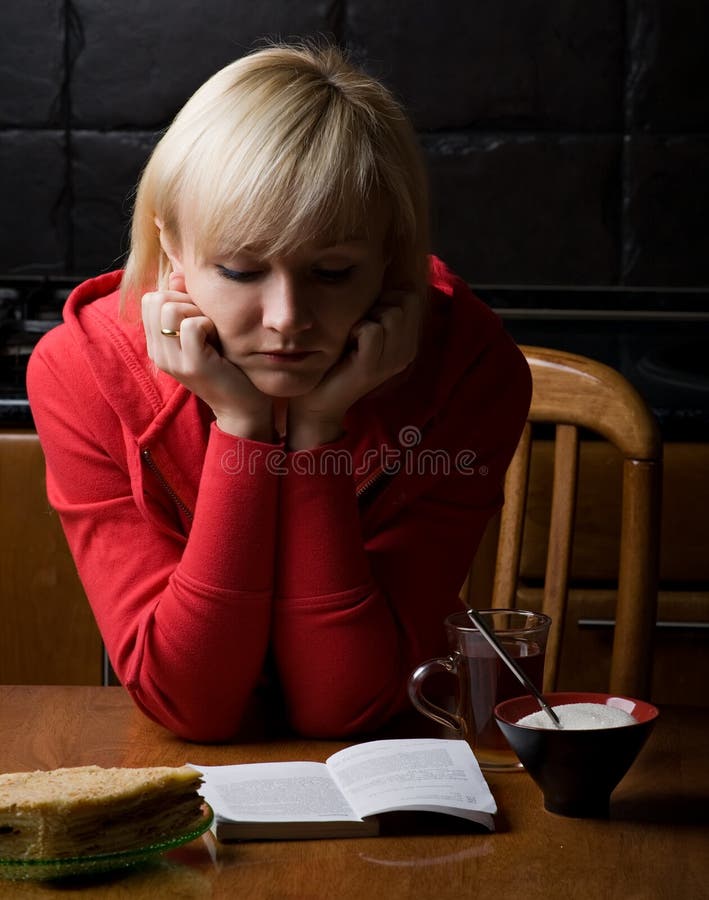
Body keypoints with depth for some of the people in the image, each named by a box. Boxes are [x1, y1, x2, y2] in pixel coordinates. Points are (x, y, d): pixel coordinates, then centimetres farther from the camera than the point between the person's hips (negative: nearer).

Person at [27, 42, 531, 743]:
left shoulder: (467, 368, -18)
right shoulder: (84, 373, -17)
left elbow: (343, 705, -19)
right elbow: (194, 708, -20)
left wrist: (319, 429, -27)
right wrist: (241, 426, -27)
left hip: (390, 753, 0)